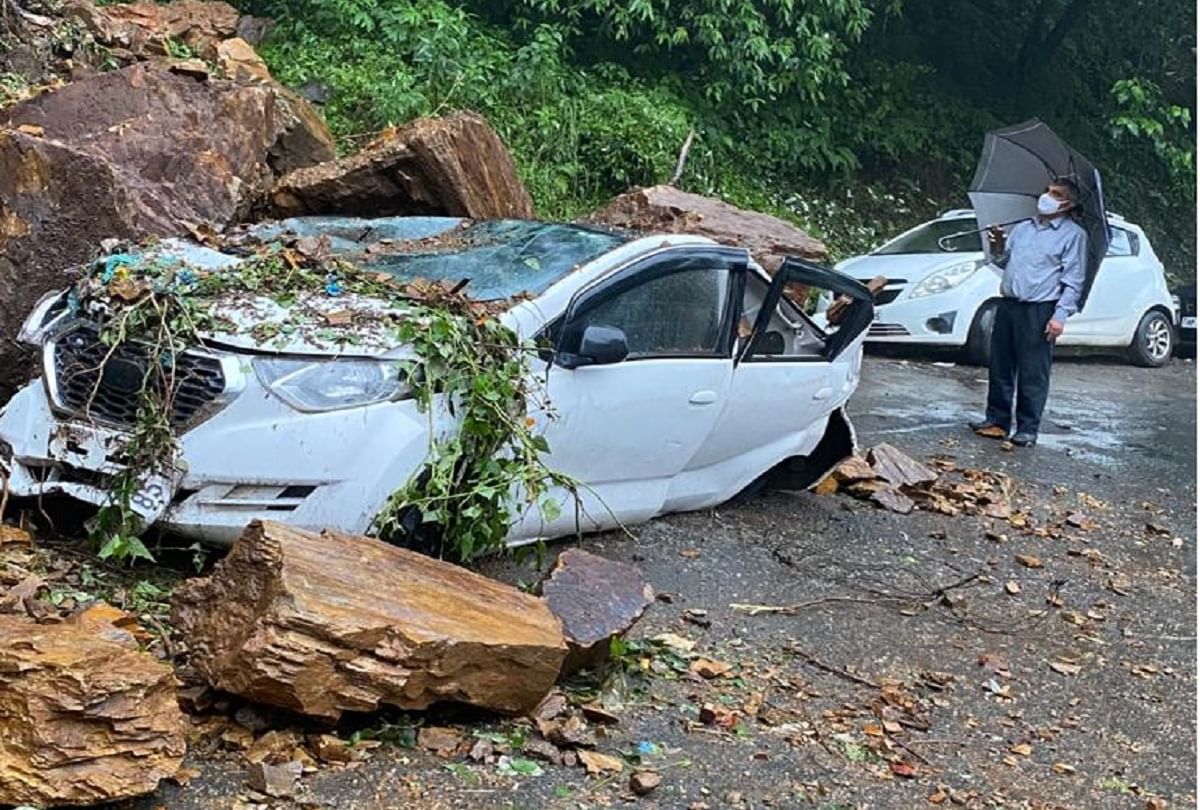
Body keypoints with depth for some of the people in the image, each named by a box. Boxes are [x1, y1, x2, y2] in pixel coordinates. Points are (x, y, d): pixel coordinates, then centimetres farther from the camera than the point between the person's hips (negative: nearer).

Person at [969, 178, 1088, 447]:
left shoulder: (1074, 235, 2)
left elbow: (1073, 281, -4)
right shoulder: (1022, 228, 19)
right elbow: (1005, 262, 25)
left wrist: (1061, 314, -14)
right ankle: (997, 420, 17)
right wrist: (997, 249, 3)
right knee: (1000, 367, 8)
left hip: (1039, 310, -6)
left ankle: (1028, 429, 4)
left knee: (1033, 373, -3)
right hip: (1007, 304, 6)